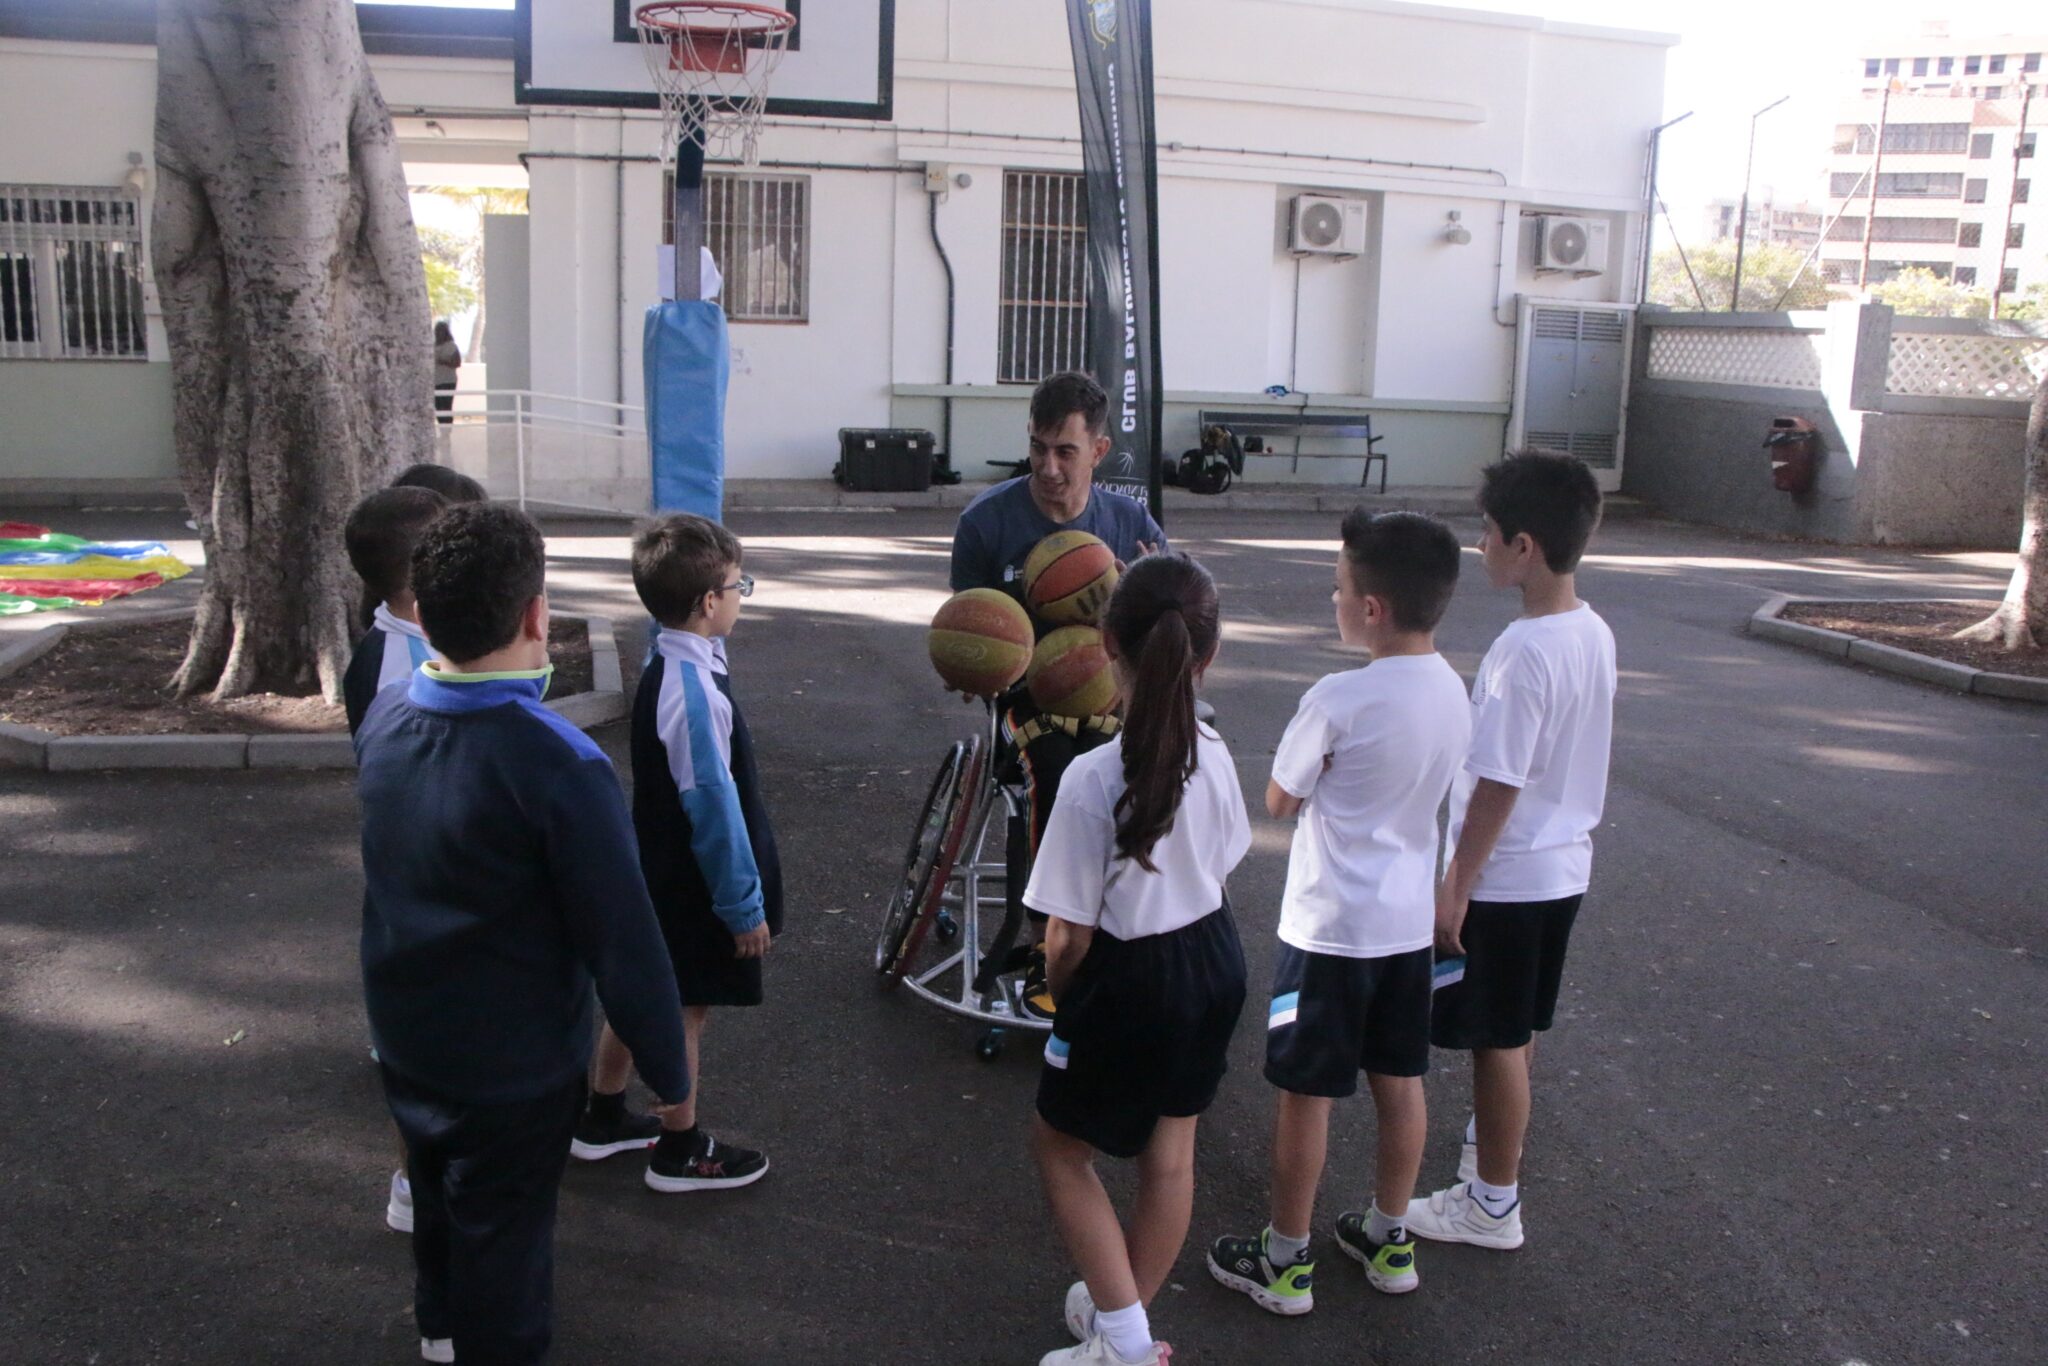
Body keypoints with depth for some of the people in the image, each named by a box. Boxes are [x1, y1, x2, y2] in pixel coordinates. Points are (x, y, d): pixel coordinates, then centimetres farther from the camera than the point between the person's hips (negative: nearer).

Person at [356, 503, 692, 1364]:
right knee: (502, 1237, 15)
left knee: (439, 1193, 30)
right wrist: (670, 1074, -12)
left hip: (405, 1038, 7)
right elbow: (624, 944, -26)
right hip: (515, 1066, -7)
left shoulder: (382, 720, -11)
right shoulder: (560, 767, -32)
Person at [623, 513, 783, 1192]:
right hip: (693, 882, -9)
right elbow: (712, 804, -25)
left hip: (659, 870, 9)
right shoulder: (693, 688, -27)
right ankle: (681, 1153, 22)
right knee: (689, 1008, 6)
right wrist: (745, 904, -17)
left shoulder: (665, 669, 3)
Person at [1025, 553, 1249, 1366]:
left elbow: (1070, 936, -19)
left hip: (1132, 977, -6)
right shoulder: (1213, 756, -9)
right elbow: (1216, 868, 6)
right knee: (1171, 1151, 20)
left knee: (1060, 1146, 17)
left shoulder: (1092, 778, -27)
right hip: (1215, 961, 6)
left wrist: (1059, 995, 0)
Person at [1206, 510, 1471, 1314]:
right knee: (1399, 1083, 18)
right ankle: (1388, 1241, 35)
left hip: (1329, 926, -7)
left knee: (1306, 1094, 7)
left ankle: (1284, 1263, 21)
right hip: (1410, 918, 7)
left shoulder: (1338, 702, -23)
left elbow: (1279, 802, -11)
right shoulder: (1453, 691, -1)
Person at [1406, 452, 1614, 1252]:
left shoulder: (1522, 653, -26)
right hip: (1564, 866, 8)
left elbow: (1498, 786, -23)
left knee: (1498, 1039, 6)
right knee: (1515, 1030, 25)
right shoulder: (1595, 634, 1)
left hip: (1507, 878, -8)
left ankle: (1492, 1204, 20)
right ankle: (1496, 1138, 46)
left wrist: (1454, 887, -15)